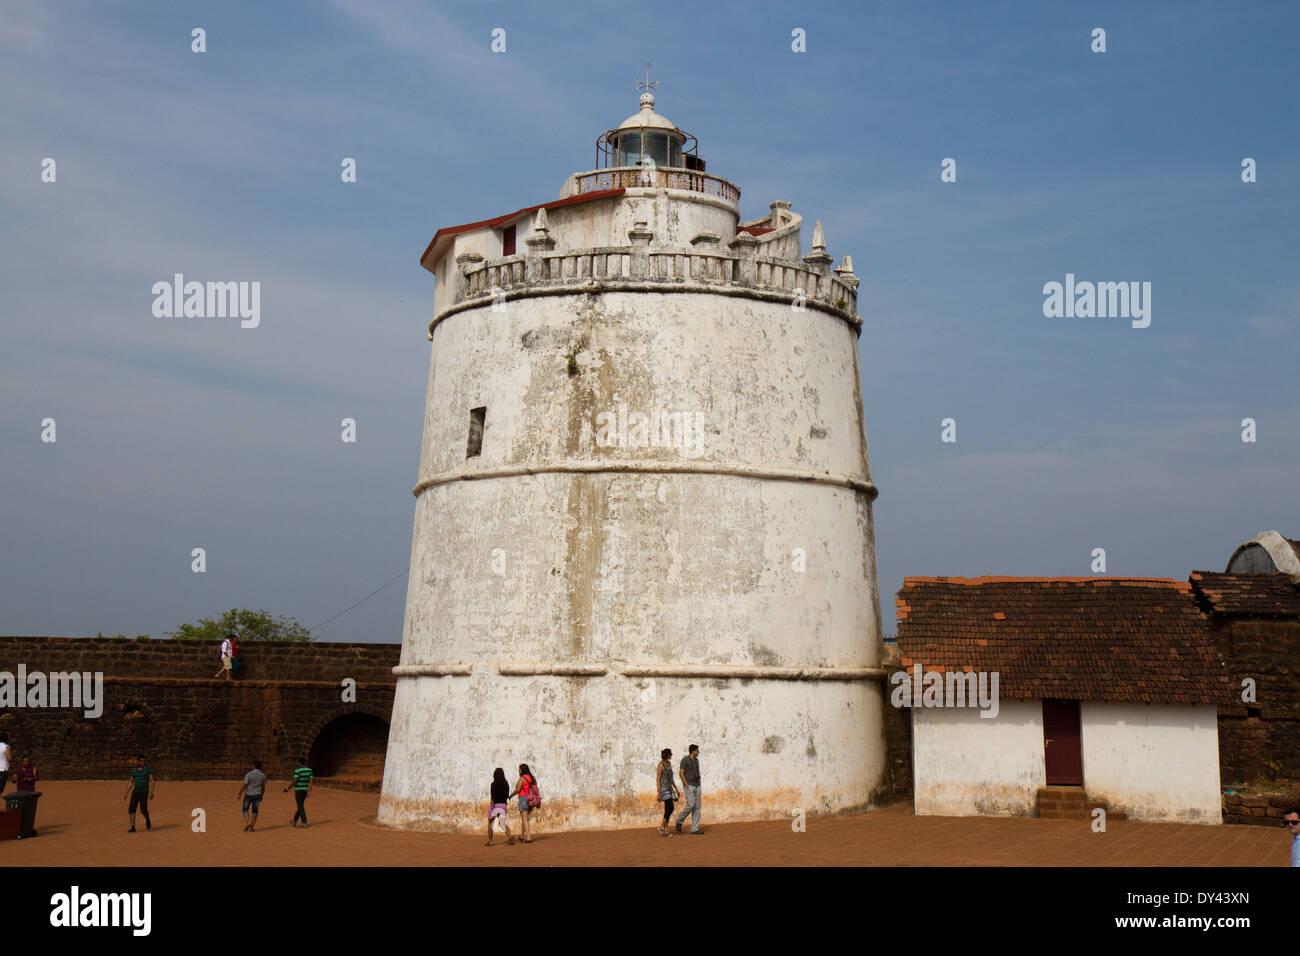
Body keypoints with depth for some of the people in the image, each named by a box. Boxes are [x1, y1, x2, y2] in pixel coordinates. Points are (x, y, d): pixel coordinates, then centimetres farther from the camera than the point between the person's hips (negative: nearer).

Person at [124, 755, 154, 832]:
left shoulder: (148, 769, 0)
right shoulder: (133, 771, 12)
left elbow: (152, 781, -6)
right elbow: (131, 783, 18)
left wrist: (151, 792, -16)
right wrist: (126, 793, 10)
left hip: (144, 791, -4)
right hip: (135, 791, 4)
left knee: (143, 810, -16)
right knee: (131, 809, -7)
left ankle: (147, 820, 15)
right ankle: (133, 828, -1)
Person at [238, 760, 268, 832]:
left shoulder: (249, 774, -15)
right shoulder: (262, 775, -2)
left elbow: (244, 785, -14)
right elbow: (263, 787, 6)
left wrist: (240, 794, -2)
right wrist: (261, 795, 18)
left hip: (248, 795, -3)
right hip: (257, 795, 3)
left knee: (245, 810, 11)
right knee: (254, 811, 9)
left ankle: (247, 823, -10)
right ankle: (251, 827, 7)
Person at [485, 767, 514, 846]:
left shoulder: (494, 784, -10)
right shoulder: (506, 784, 6)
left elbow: (493, 796, -18)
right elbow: (507, 796, 12)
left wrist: (492, 806, -21)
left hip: (495, 804, -4)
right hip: (503, 804, 4)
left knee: (490, 823, 15)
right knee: (503, 823, 5)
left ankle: (489, 841, 17)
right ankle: (510, 836, -21)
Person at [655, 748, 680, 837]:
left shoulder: (669, 763, 13)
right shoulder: (661, 765, -12)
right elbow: (658, 780, -14)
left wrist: (676, 789, 22)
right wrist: (659, 794, -17)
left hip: (669, 788, 8)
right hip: (663, 789, -8)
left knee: (667, 809, 5)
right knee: (670, 807, -14)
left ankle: (665, 831, 7)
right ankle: (662, 826, -3)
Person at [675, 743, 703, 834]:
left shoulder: (696, 760, 14)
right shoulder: (685, 760, -10)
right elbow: (681, 773, -13)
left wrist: (699, 782, 13)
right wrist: (686, 785, -17)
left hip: (697, 785, 8)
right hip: (689, 786, -8)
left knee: (697, 806, 1)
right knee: (691, 804, -17)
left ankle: (694, 829, 1)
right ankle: (679, 821, 5)